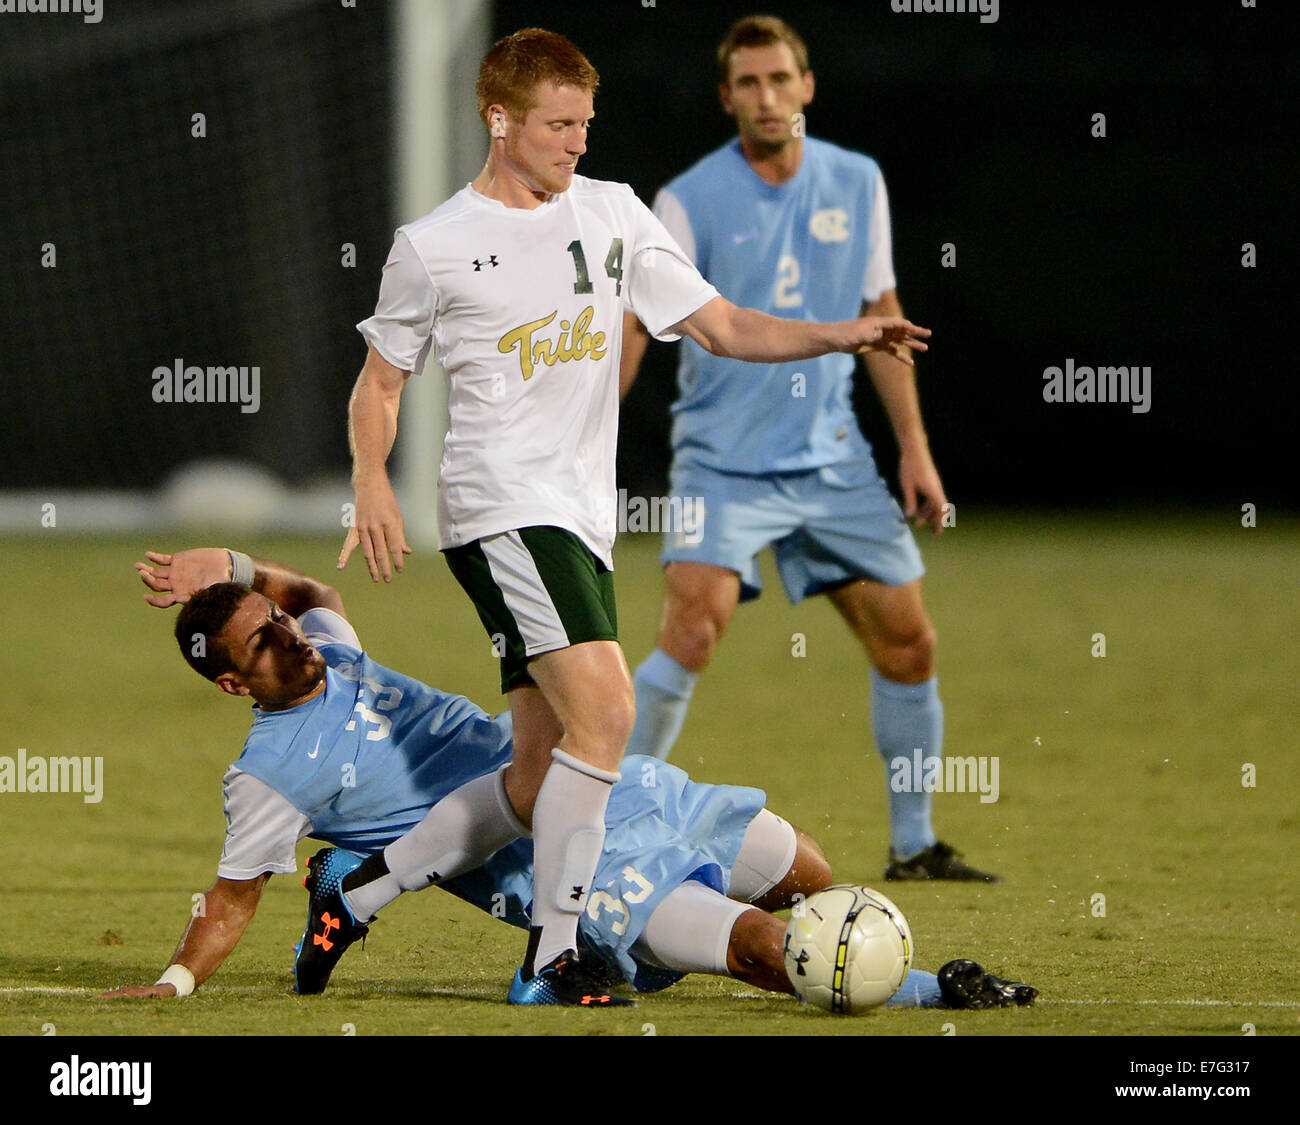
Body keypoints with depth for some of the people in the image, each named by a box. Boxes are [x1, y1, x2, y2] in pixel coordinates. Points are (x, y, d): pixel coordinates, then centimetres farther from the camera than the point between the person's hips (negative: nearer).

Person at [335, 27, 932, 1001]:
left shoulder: (611, 214, 12)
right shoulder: (434, 246, 0)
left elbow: (718, 326, 10)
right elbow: (381, 381, 9)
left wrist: (838, 336, -5)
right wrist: (372, 485, -9)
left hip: (582, 518, 6)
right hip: (503, 509, -6)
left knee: (548, 755, 9)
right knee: (605, 711, -21)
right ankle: (555, 949, -19)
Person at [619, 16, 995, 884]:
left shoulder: (858, 184, 5)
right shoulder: (690, 203, -8)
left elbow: (881, 316, 13)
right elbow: (635, 328, -8)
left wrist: (915, 448, 11)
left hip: (832, 456, 4)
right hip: (723, 459, -4)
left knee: (907, 642, 4)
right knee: (695, 628, -22)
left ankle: (914, 844, 19)